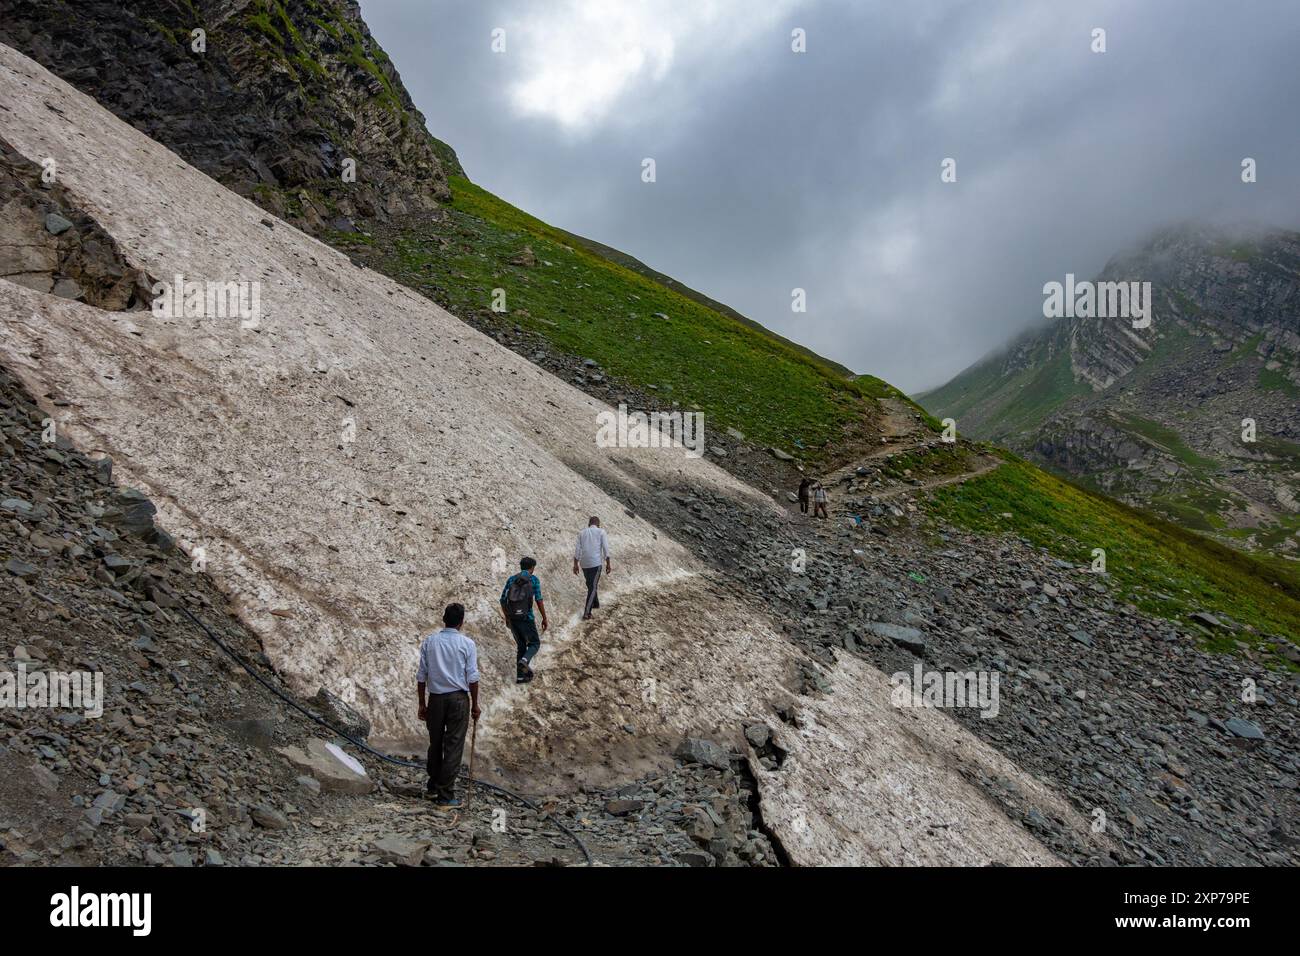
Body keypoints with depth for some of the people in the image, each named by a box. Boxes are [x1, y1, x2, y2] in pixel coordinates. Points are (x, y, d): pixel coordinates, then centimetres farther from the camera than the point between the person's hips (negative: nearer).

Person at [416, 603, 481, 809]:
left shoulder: (429, 641, 2)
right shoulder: (467, 644, -5)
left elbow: (421, 676, 3)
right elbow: (472, 678, -5)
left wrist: (422, 704, 11)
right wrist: (475, 705, 4)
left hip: (436, 699, 3)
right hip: (458, 699, -3)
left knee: (435, 744, 17)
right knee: (453, 746, 1)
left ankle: (434, 787, 33)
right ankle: (445, 797, 2)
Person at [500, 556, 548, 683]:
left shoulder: (511, 579, 9)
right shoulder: (533, 579, -2)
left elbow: (503, 600, 9)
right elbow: (539, 600, -9)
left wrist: (507, 618, 22)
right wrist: (544, 619, -1)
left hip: (512, 618, 4)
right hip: (526, 618, -4)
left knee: (521, 646, 18)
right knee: (535, 644, 13)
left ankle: (521, 676, 15)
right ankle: (524, 661, -17)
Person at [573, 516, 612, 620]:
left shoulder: (582, 533, 11)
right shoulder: (601, 531, 3)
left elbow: (577, 550, 6)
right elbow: (606, 548, -3)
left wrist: (575, 564, 10)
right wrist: (608, 564, 2)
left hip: (584, 564, 4)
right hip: (596, 563, -3)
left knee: (590, 585, 23)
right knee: (592, 587, -3)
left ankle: (595, 603, 40)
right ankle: (587, 613, -11)